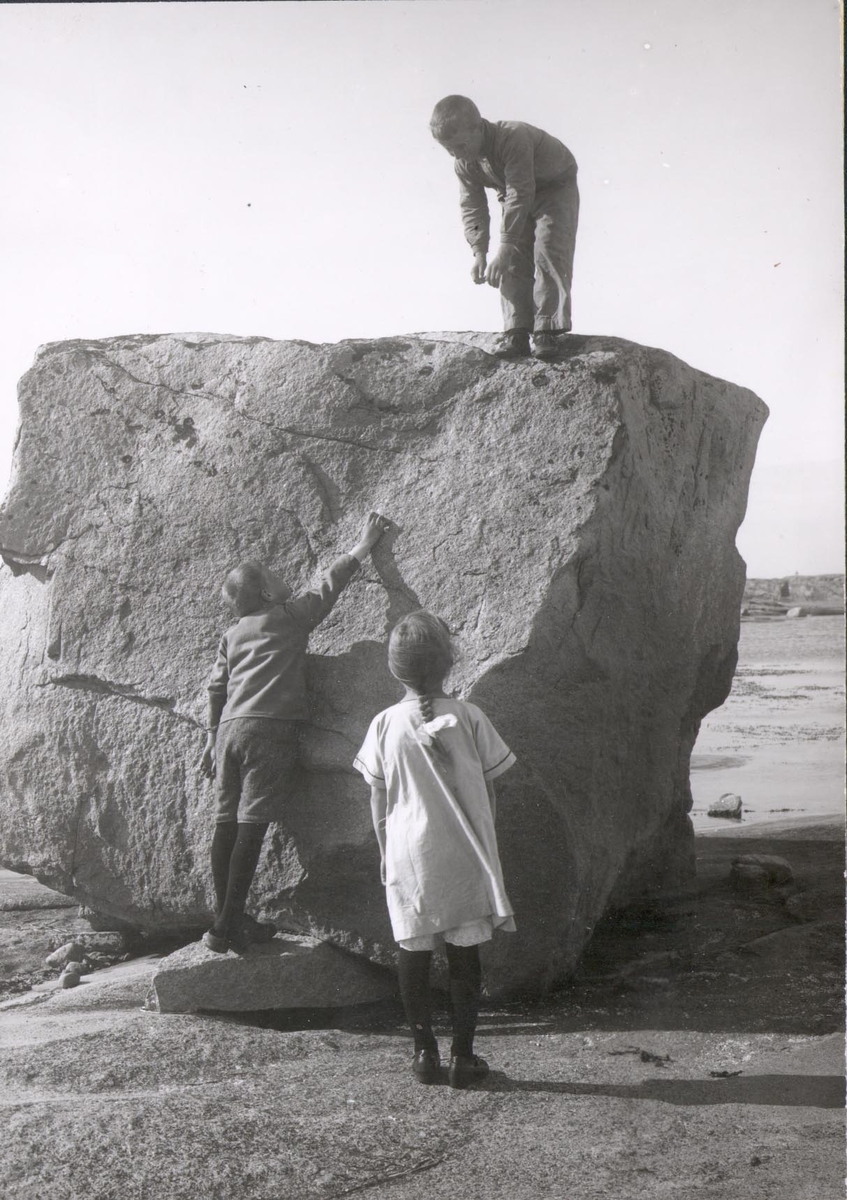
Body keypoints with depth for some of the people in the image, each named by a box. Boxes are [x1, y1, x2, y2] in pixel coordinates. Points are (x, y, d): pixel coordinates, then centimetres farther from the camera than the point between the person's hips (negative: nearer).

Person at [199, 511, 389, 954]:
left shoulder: (232, 634, 19)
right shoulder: (289, 615, 4)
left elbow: (216, 689, 19)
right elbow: (331, 582, 11)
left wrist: (212, 739, 25)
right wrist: (364, 544, 22)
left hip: (230, 728, 6)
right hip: (270, 729, -6)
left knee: (228, 822, 7)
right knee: (252, 825, -6)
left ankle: (227, 917, 13)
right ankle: (228, 926, -7)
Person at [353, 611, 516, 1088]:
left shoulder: (385, 725, -4)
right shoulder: (468, 718, -6)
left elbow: (379, 801, 1)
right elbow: (488, 791, 0)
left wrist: (386, 853, 12)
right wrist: (485, 844, 13)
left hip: (408, 857, 1)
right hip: (464, 856, -1)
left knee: (414, 955, 11)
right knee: (465, 954, 7)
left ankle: (426, 1052, 16)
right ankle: (463, 1056, 11)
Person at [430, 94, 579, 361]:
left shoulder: (513, 138, -36)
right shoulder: (464, 164, -13)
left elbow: (519, 195, -39)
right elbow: (471, 206, -8)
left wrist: (504, 248, -41)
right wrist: (479, 252, -20)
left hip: (555, 187, -6)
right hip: (515, 195, 6)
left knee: (549, 252, -20)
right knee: (514, 261, -6)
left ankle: (547, 330, -21)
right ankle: (517, 331, -9)